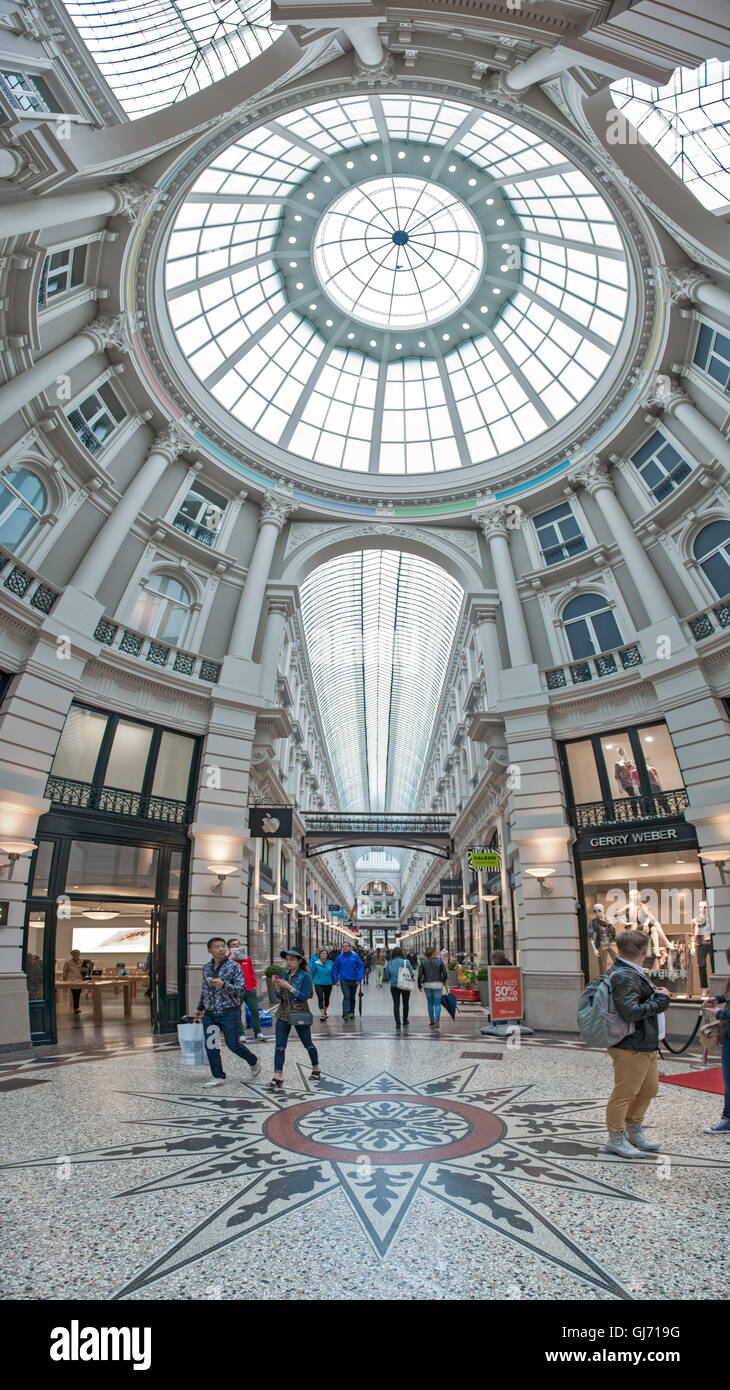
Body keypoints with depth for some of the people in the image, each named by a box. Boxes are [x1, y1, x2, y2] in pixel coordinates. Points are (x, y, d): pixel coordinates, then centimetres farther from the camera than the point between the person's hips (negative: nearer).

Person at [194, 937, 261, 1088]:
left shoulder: (234, 966, -8)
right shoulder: (206, 968, 8)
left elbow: (240, 988, -15)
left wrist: (223, 984, -30)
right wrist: (200, 1008, 29)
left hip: (229, 1013, -5)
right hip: (210, 1014, 5)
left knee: (233, 1044, -2)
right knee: (210, 1046, 2)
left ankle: (253, 1062, 23)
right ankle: (218, 1077, 16)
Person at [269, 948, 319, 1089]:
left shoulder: (305, 976, -11)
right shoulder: (284, 976, 5)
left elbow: (305, 996, -18)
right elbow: (280, 996, 8)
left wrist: (289, 987, -24)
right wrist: (276, 985, -11)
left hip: (300, 1014, -4)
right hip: (283, 1014, 4)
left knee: (307, 1043, 13)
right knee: (280, 1046, -5)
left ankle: (316, 1068, 33)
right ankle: (278, 1076, -4)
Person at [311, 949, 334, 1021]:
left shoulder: (330, 963, -2)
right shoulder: (316, 963, -8)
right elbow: (311, 972, 4)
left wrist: (335, 980, 10)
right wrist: (311, 981, 7)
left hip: (328, 984, 3)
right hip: (318, 984, -3)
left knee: (327, 999, 13)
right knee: (320, 999, -14)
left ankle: (325, 1012, 36)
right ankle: (322, 1014, -12)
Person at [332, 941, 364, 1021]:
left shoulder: (355, 956, -3)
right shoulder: (340, 957, 0)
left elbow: (361, 967, -2)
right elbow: (335, 969, 7)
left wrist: (359, 979, -10)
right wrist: (336, 980, 0)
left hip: (354, 981, 1)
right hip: (344, 981, -1)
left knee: (352, 997, 14)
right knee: (346, 997, -16)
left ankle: (352, 1012, 32)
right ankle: (345, 1013, -18)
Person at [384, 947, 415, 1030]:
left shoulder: (389, 964, -4)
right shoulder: (406, 962, -10)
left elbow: (386, 977, 2)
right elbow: (411, 974, -8)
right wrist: (413, 978, 13)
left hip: (394, 986, 0)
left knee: (396, 1004, 5)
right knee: (405, 1003, 18)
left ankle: (398, 1023, -4)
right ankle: (405, 1021, 28)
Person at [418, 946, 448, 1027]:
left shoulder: (423, 962, -3)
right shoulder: (439, 961, -4)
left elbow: (420, 976, -6)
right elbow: (445, 974, -5)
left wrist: (419, 986, 7)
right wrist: (444, 981, 15)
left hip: (427, 985, 1)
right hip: (437, 984, -1)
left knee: (430, 1003, 16)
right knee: (437, 1003, 4)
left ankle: (431, 1022, 17)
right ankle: (437, 1017, -21)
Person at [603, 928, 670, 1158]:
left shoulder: (631, 973, 12)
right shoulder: (624, 977, -23)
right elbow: (630, 1012, -29)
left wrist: (656, 995, 0)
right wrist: (659, 1000, -18)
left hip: (646, 1045, 11)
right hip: (631, 1047, -11)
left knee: (649, 1089, 21)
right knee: (625, 1093, 3)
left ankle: (634, 1133, 37)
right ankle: (615, 1139, 18)